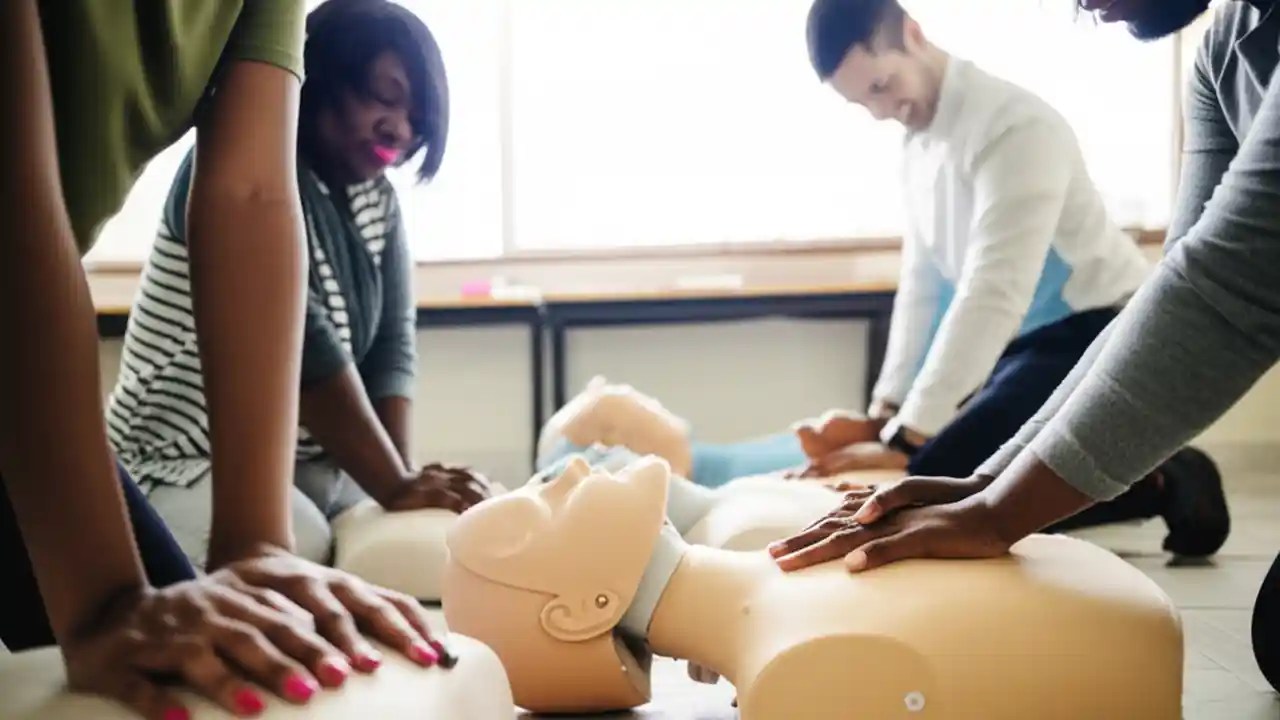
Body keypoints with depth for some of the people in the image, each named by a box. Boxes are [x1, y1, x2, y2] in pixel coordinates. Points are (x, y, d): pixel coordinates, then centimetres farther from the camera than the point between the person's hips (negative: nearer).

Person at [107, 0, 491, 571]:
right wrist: (394, 485, -28)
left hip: (316, 464, 7)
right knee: (299, 548, -33)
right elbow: (295, 339, -25)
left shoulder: (378, 201, 8)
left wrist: (406, 477, -16)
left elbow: (391, 344, -1)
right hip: (188, 461, -7)